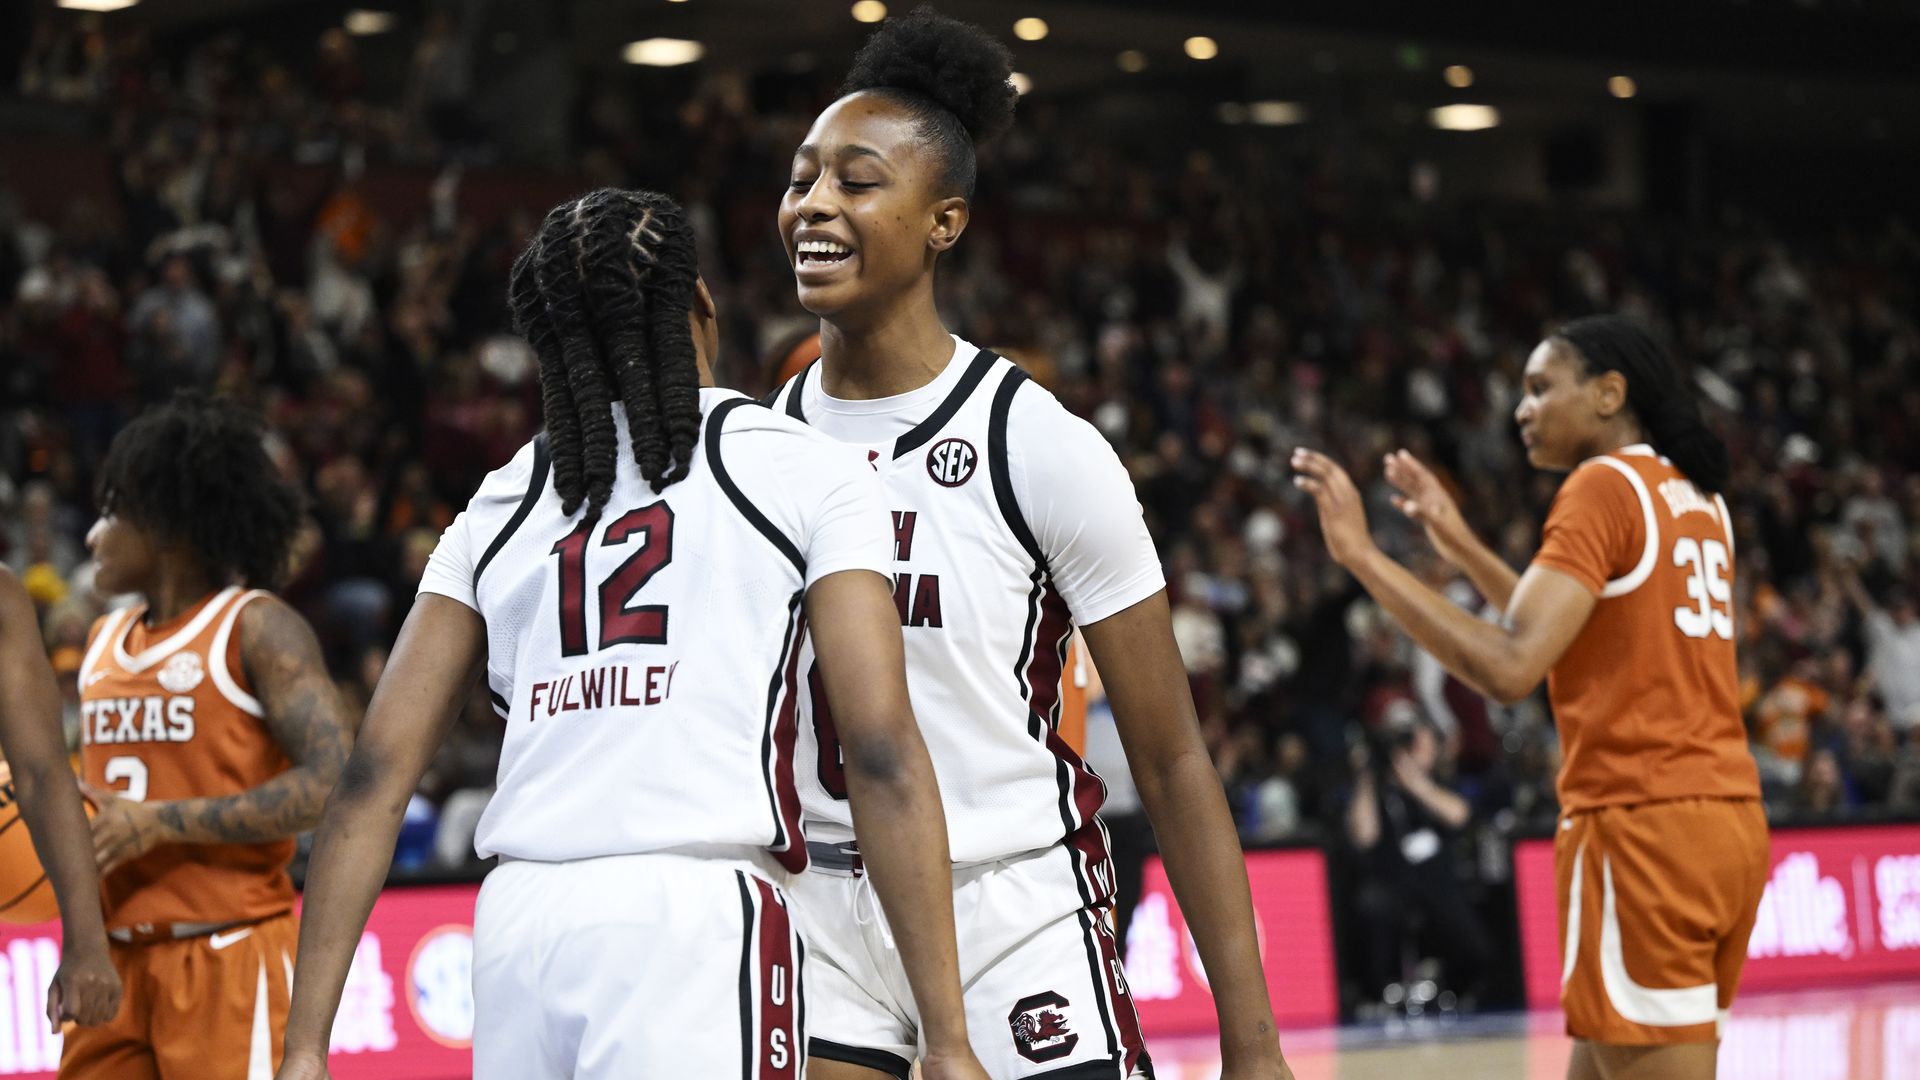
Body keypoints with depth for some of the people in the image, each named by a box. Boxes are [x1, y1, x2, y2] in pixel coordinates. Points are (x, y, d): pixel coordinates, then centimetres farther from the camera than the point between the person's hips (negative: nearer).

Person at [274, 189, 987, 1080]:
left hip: (516, 926, 5)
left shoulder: (500, 504, 18)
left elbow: (374, 778, 11)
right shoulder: (805, 472, 7)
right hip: (698, 917, -4)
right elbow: (883, 756, -2)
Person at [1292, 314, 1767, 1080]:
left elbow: (1511, 667, -20)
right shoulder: (1696, 497, 17)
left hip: (1643, 827, -9)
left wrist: (1362, 556, -17)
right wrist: (1462, 548, 27)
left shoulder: (1604, 486, -9)